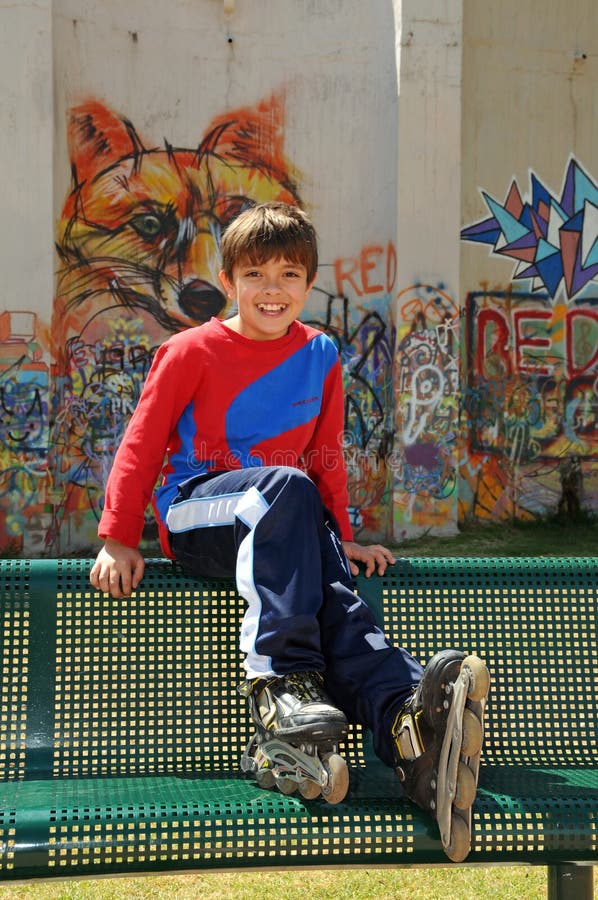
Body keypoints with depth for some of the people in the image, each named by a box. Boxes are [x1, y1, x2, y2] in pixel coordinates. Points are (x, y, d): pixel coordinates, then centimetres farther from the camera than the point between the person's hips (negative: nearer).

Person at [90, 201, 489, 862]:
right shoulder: (193, 350, 0)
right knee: (285, 485, -37)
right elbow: (141, 444, 0)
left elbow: (326, 456, 20)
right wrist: (119, 541, -5)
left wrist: (339, 538, 16)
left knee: (339, 599, -29)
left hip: (285, 524, 3)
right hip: (194, 515, -3)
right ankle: (281, 683, -44)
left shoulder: (320, 355, 13)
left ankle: (408, 719, -57)